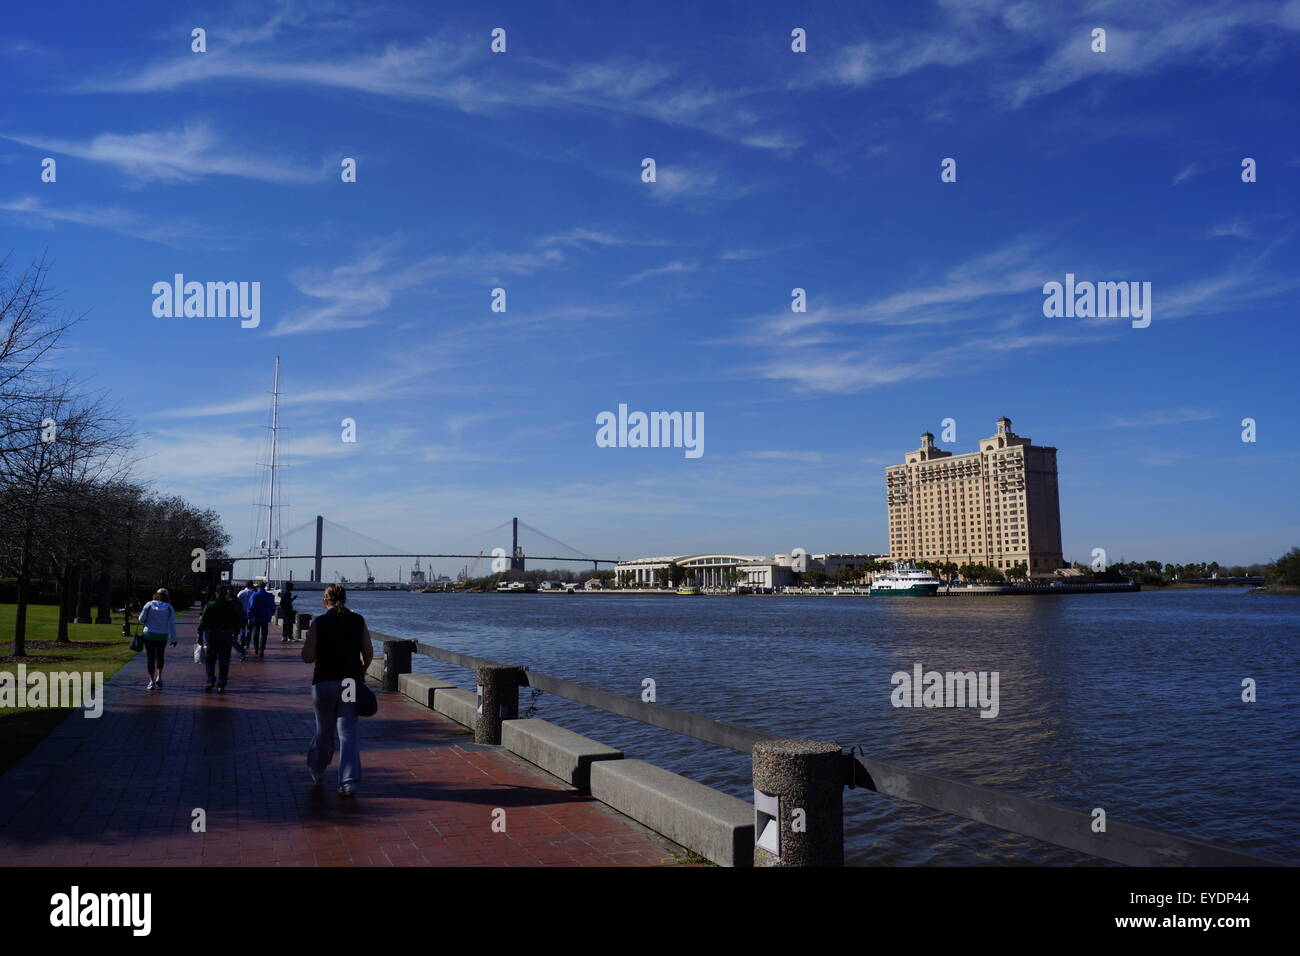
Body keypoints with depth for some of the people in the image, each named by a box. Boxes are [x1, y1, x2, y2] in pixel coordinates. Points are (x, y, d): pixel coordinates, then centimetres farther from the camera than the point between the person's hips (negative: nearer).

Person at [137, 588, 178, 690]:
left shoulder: (149, 605, -5)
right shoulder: (169, 608, -3)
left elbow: (141, 619, -3)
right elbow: (172, 625, -3)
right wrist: (173, 639, 3)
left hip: (149, 635, -1)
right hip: (163, 636, 1)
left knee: (151, 658, 5)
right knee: (160, 656, 21)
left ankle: (152, 682, 1)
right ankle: (159, 677, 11)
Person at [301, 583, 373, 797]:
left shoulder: (319, 623, -5)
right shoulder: (358, 621, 2)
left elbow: (308, 657, -8)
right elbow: (369, 653, 4)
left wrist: (320, 649, 12)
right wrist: (361, 673, 21)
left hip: (324, 682, -1)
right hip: (351, 681, 1)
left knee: (324, 729, 17)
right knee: (348, 731, 2)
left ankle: (316, 769, 36)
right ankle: (349, 781, -6)